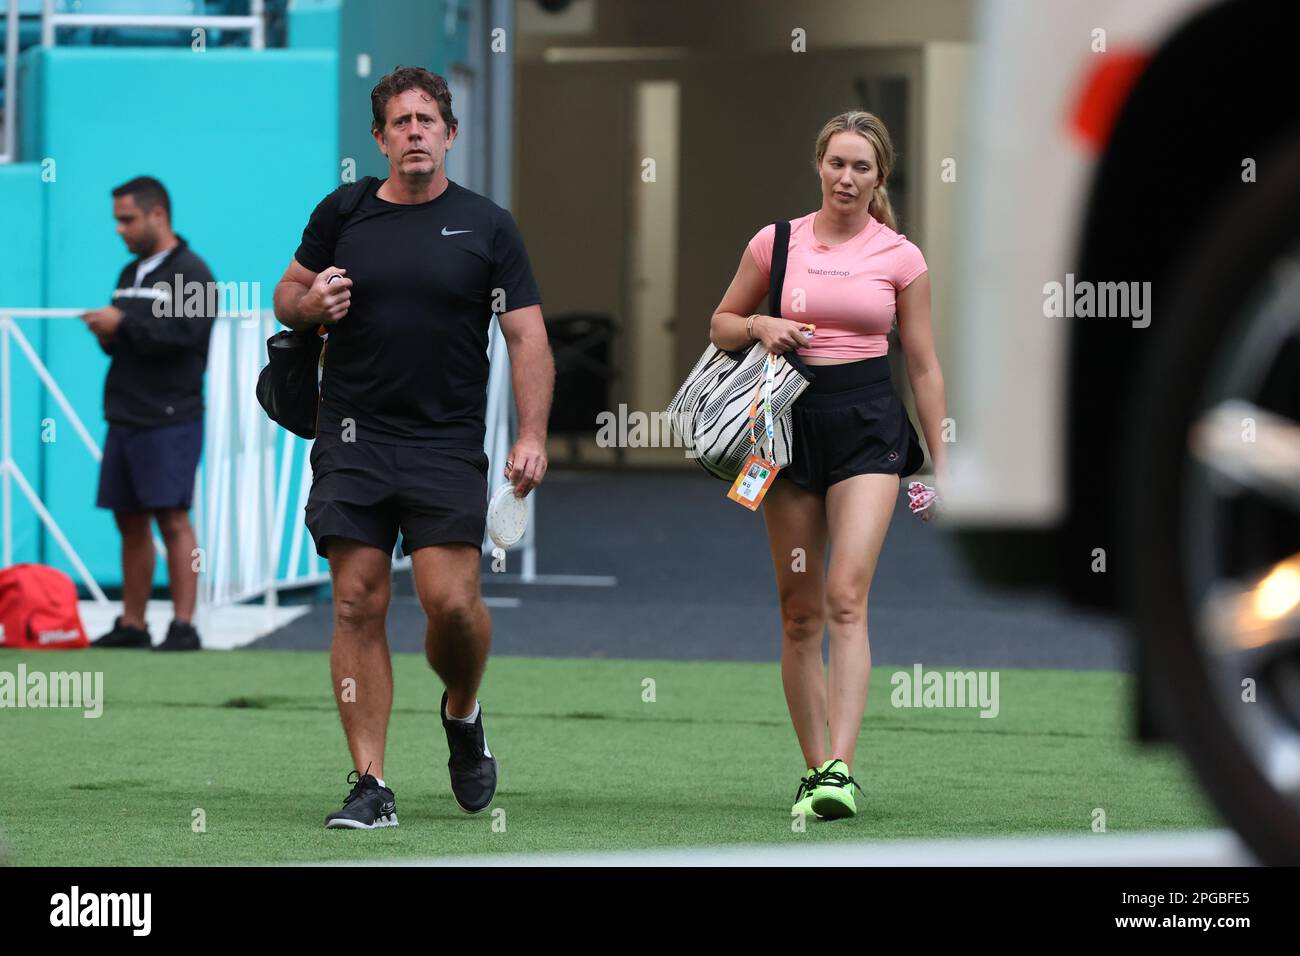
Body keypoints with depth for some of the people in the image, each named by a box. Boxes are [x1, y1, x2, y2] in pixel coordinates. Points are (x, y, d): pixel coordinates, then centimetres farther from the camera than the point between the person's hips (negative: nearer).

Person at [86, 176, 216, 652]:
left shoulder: (190, 272, -7)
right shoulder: (130, 274, 18)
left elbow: (184, 333, -21)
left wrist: (123, 325, -18)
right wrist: (107, 334, 1)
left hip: (169, 418, -8)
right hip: (124, 416, 8)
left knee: (171, 517, -10)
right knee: (130, 519, 9)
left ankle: (184, 626, -10)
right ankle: (131, 625, 15)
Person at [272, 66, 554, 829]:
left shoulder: (486, 225, 3)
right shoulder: (343, 214, 7)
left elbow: (527, 336, 1)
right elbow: (288, 295, 19)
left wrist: (533, 436, -10)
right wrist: (309, 305, -6)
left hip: (447, 444, -1)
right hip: (353, 441, 1)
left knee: (452, 599, -12)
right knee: (358, 606, -4)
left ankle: (463, 712, 21)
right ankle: (371, 787, -1)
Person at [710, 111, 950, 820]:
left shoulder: (900, 257, 3)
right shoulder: (777, 242, 5)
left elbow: (924, 366, 9)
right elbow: (722, 325, 16)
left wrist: (940, 461, 6)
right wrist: (760, 327, -6)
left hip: (868, 422, -2)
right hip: (793, 416, 2)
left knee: (846, 596, -17)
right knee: (799, 610, 2)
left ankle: (839, 768, -24)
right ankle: (814, 767, 11)